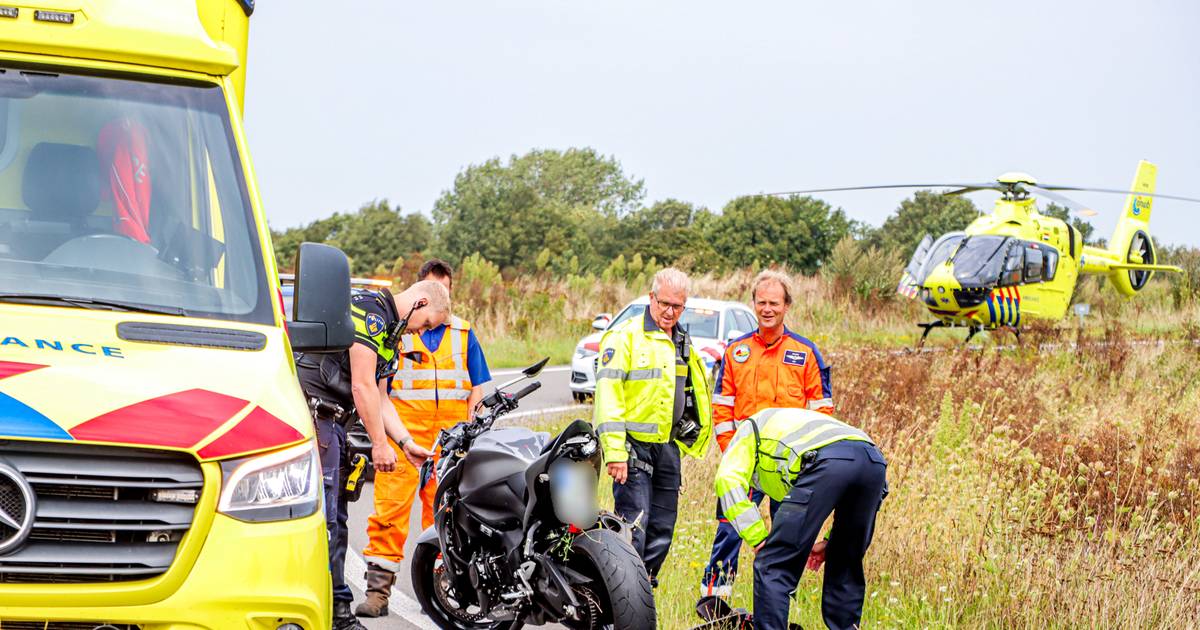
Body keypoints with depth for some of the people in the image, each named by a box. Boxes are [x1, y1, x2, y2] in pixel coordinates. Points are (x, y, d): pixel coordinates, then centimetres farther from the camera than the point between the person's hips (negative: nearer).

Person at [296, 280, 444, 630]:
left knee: (334, 518, 12)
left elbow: (379, 397, 25)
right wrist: (380, 444, -11)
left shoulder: (389, 330, 22)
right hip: (311, 414, -11)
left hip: (330, 420, 11)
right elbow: (362, 385, -15)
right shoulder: (371, 309, -11)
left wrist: (406, 443, 15)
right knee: (324, 518, -12)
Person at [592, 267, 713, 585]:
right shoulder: (626, 336, -8)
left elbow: (696, 394, 30)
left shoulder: (683, 343, 16)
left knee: (662, 531, 9)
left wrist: (691, 435, 21)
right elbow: (607, 392, -15)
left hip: (668, 448, 7)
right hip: (633, 446, -7)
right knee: (634, 525, -14)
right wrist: (615, 451, -21)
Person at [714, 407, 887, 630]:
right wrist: (831, 542, 33)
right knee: (846, 566, 24)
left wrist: (758, 539, 7)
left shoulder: (750, 428, 31)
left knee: (773, 565, 1)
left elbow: (729, 480, 8)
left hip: (826, 463, -6)